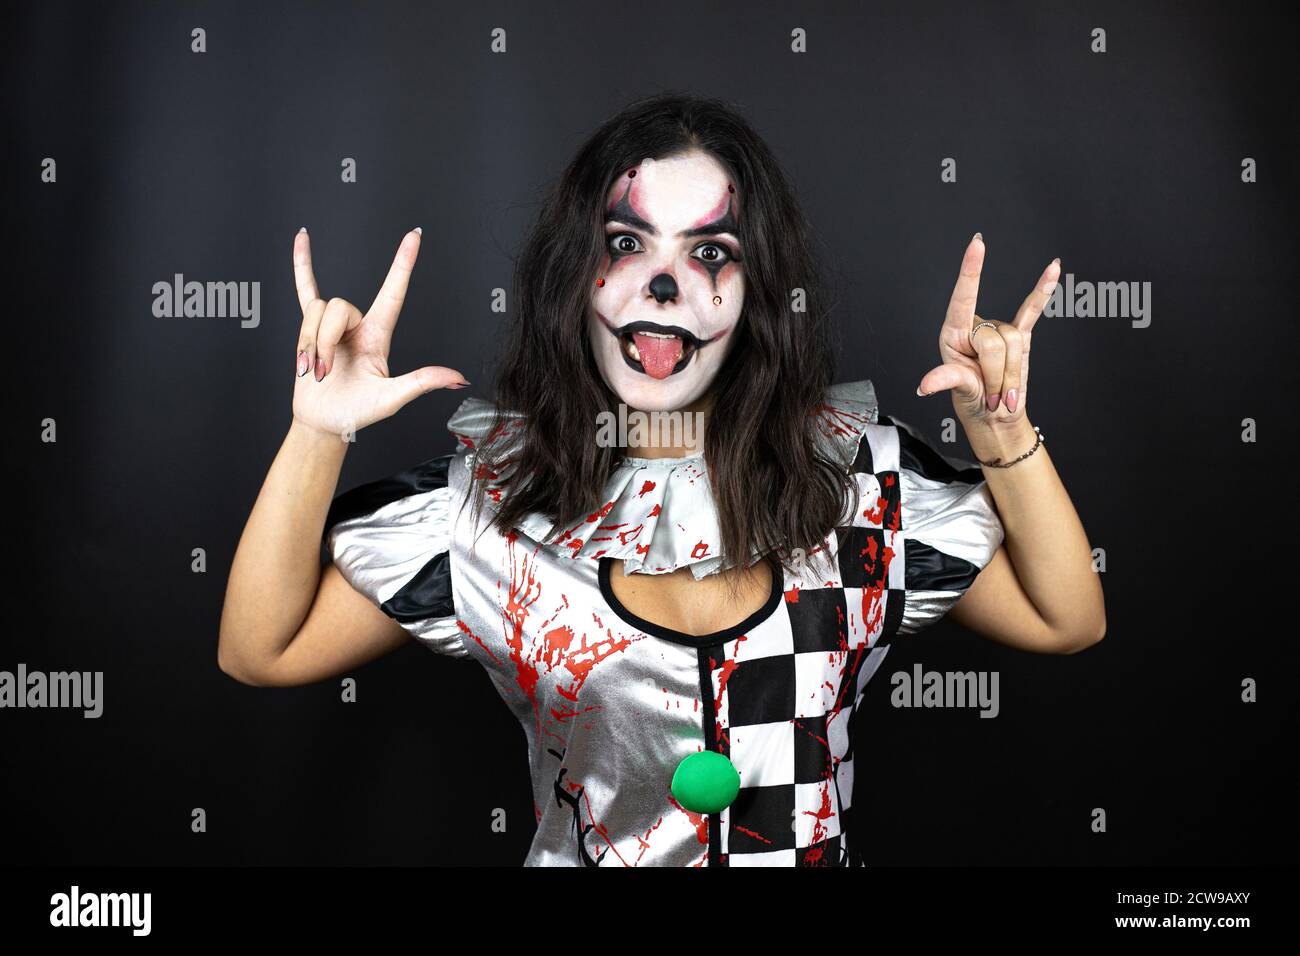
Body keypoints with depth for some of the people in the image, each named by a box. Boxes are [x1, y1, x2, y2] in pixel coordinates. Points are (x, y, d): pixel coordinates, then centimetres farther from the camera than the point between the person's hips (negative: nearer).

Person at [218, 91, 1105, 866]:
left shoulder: (857, 470, -3)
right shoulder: (490, 498, -6)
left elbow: (1066, 621, -1)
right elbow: (261, 651, -6)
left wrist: (1004, 434, -14)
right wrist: (316, 436, -18)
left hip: (825, 849, 1)